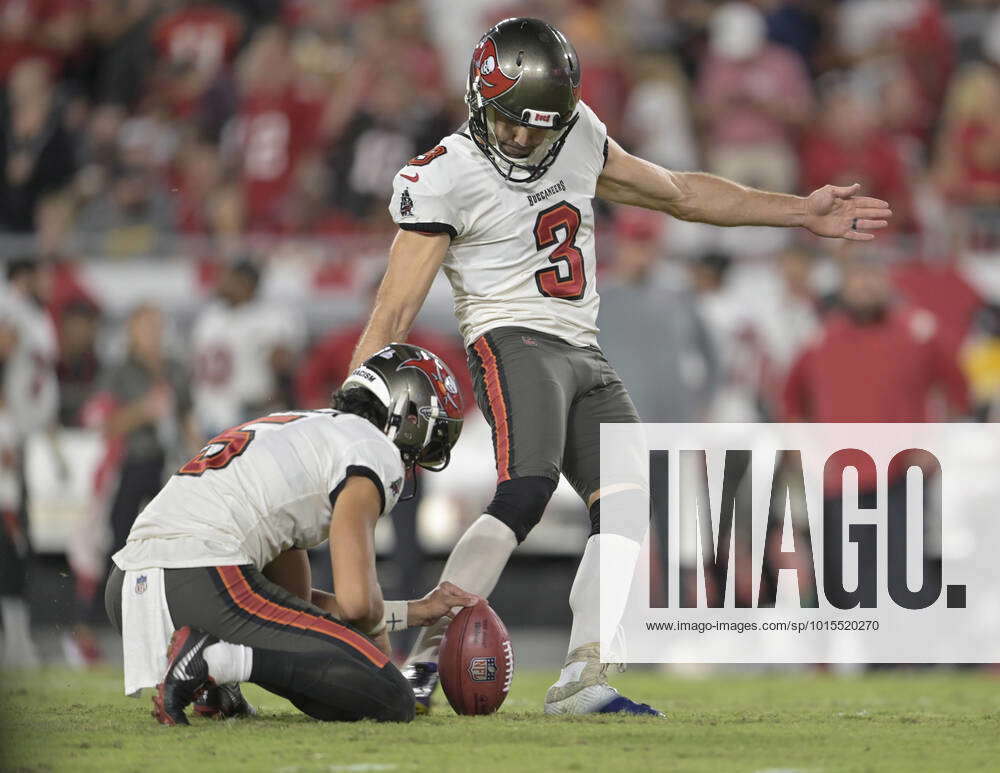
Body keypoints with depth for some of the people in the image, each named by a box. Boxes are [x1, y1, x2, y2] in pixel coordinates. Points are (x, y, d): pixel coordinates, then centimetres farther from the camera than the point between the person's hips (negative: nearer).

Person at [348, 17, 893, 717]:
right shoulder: (444, 179, -9)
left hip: (585, 356, 8)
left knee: (628, 510, -6)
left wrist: (802, 213, 25)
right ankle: (424, 661, -28)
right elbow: (393, 316, -10)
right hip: (513, 343, -8)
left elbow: (677, 193, 24)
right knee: (524, 496, -28)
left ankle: (581, 682, -8)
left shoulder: (579, 136, 10)